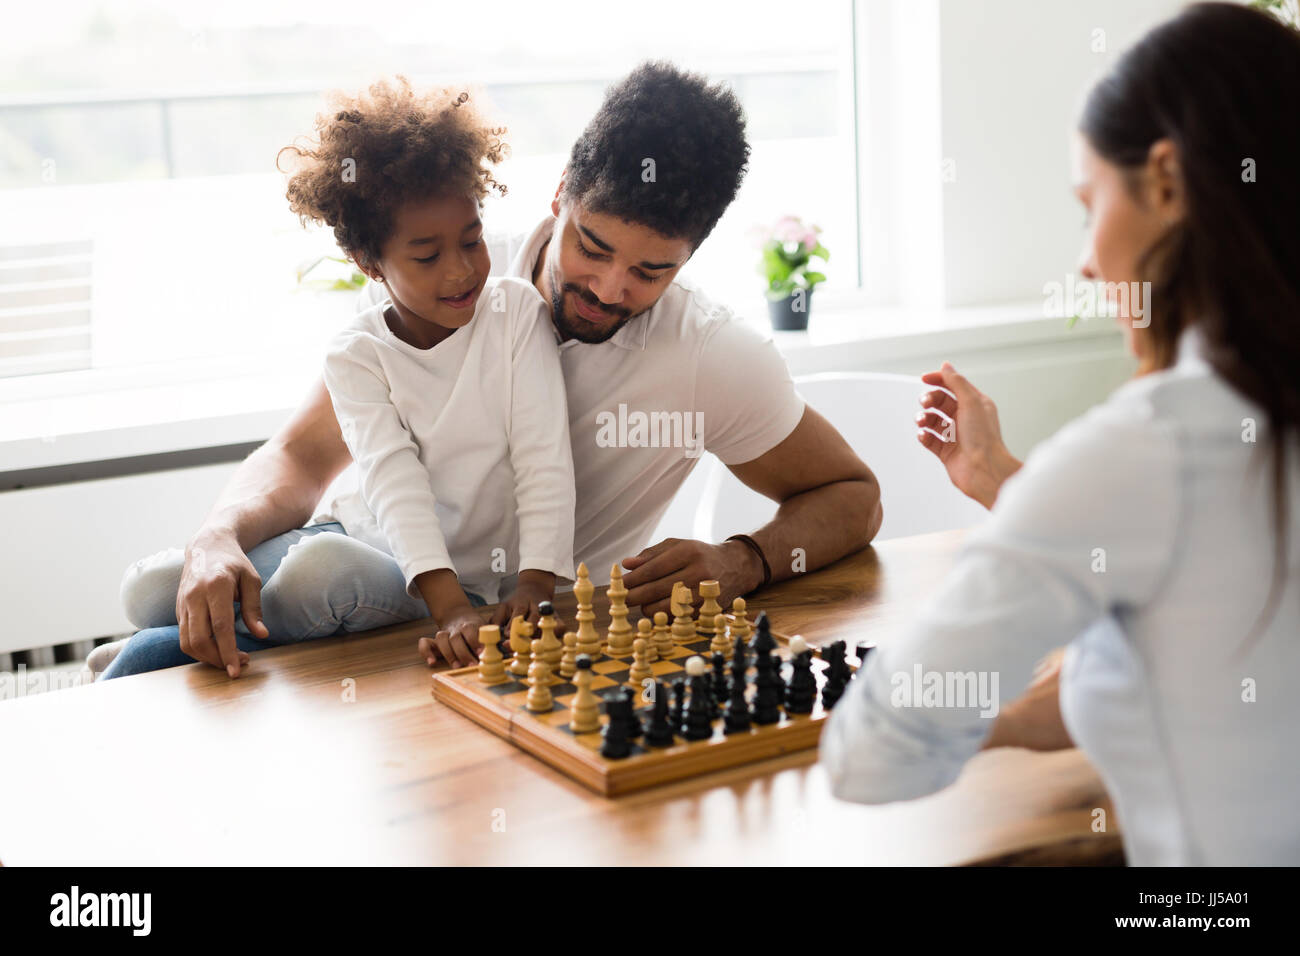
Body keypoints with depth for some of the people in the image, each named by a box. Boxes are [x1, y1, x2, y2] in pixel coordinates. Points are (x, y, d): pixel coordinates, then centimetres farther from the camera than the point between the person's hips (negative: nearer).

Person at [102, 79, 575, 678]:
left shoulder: (516, 311, -7)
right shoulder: (357, 356, -6)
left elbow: (544, 460, -10)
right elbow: (393, 479, -20)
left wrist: (536, 585, -23)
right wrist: (446, 605, -35)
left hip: (464, 571, -2)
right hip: (369, 535, 3)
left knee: (321, 569, -34)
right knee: (152, 588, -9)